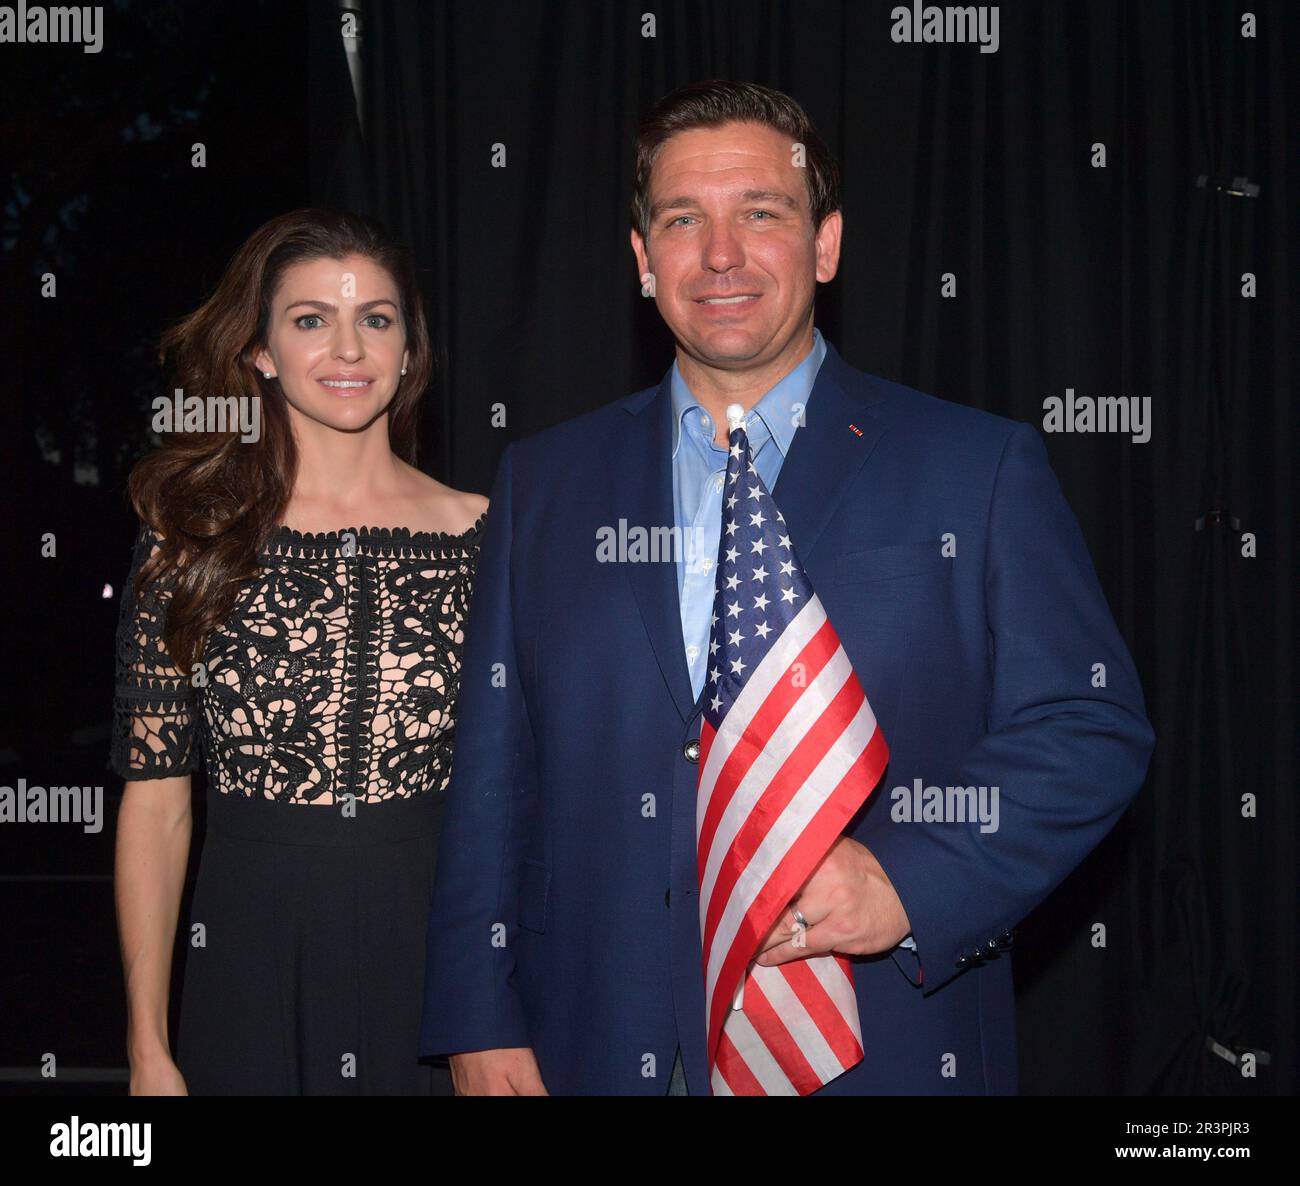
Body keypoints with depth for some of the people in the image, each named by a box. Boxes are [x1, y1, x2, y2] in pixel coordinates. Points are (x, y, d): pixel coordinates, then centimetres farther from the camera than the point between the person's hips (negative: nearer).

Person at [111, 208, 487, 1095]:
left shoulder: (478, 534, 0)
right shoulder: (190, 539, -2)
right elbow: (155, 798, -1)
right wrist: (148, 1046, -3)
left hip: (436, 954, 1)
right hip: (253, 950, -1)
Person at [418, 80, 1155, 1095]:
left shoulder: (981, 469, -1)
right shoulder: (545, 481, 7)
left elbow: (1093, 728, -4)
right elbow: (494, 770, 7)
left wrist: (912, 880, -18)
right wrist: (478, 1018, 1)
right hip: (604, 1046, 2)